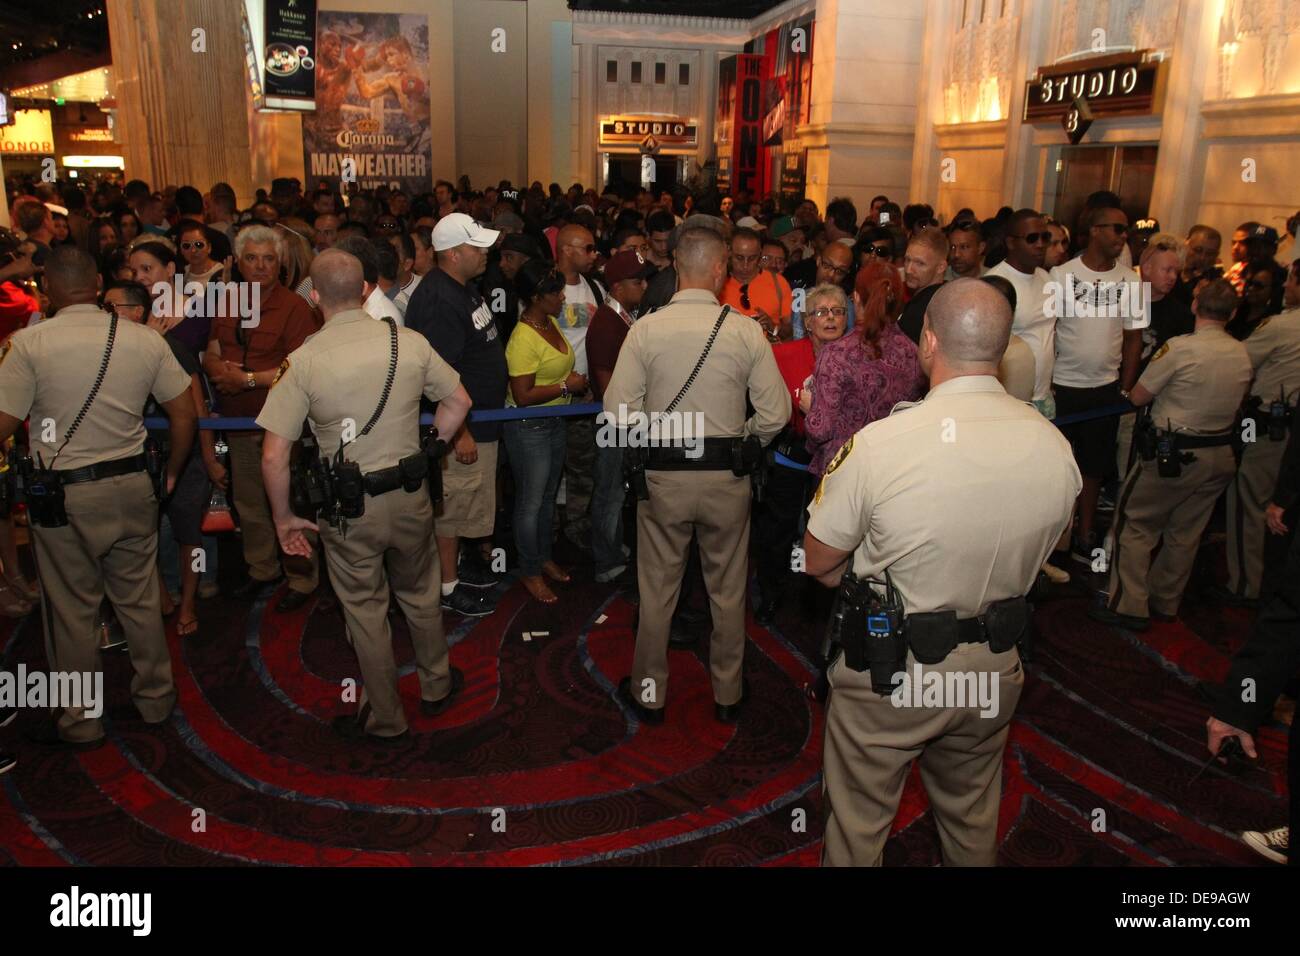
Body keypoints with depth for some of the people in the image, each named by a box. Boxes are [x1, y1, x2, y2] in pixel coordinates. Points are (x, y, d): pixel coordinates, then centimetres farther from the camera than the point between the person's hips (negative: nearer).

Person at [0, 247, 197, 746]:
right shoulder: (144, 339, -2)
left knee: (72, 610, 11)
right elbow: (185, 414, 2)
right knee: (140, 599, 17)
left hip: (63, 494, -3)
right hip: (132, 486, 3)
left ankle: (81, 721, 25)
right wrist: (171, 473, 15)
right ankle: (155, 699, 31)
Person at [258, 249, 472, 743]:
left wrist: (284, 518, -1)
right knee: (420, 594, 24)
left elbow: (274, 455, -14)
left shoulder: (303, 360, -14)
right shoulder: (410, 342, -7)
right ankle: (436, 686, 43)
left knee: (365, 611, 14)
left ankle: (385, 719, 30)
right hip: (409, 495, 3)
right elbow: (458, 400, 5)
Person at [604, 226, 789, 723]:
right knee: (728, 590, 16)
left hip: (662, 474, 0)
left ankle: (649, 693, 29)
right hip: (727, 476, 1)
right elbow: (775, 414, -7)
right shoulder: (746, 331, -7)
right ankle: (728, 695, 32)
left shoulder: (646, 330, -8)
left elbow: (619, 410, -9)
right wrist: (740, 444, 11)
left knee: (657, 589, 14)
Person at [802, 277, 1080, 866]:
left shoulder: (877, 444, -25)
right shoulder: (1054, 447, -9)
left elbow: (818, 562, -12)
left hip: (889, 670, -4)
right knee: (972, 819, 29)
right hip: (993, 673, 5)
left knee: (857, 827, 18)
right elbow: (1034, 558, 6)